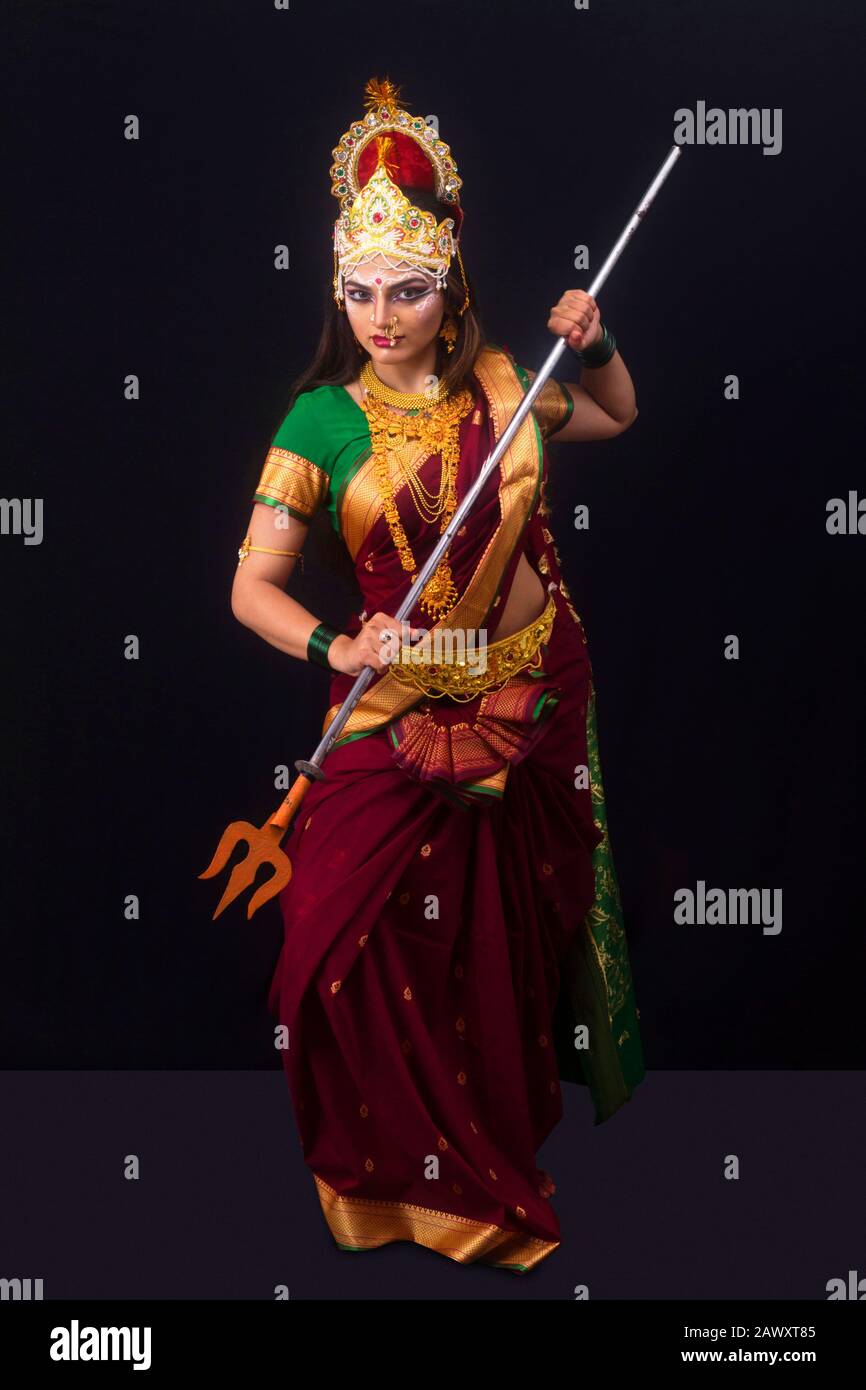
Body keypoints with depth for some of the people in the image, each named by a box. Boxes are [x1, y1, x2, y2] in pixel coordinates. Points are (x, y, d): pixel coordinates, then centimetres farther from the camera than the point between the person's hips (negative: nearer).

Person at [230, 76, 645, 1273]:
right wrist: (336, 646, -30)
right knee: (390, 947, -7)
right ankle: (417, 1162, 19)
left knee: (524, 925, 16)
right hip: (403, 717, -3)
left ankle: (521, 1105, 43)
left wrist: (594, 344, 0)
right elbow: (252, 586, -12)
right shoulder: (322, 420, -10)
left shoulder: (500, 382, 0)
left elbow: (618, 418, 20)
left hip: (537, 701, 3)